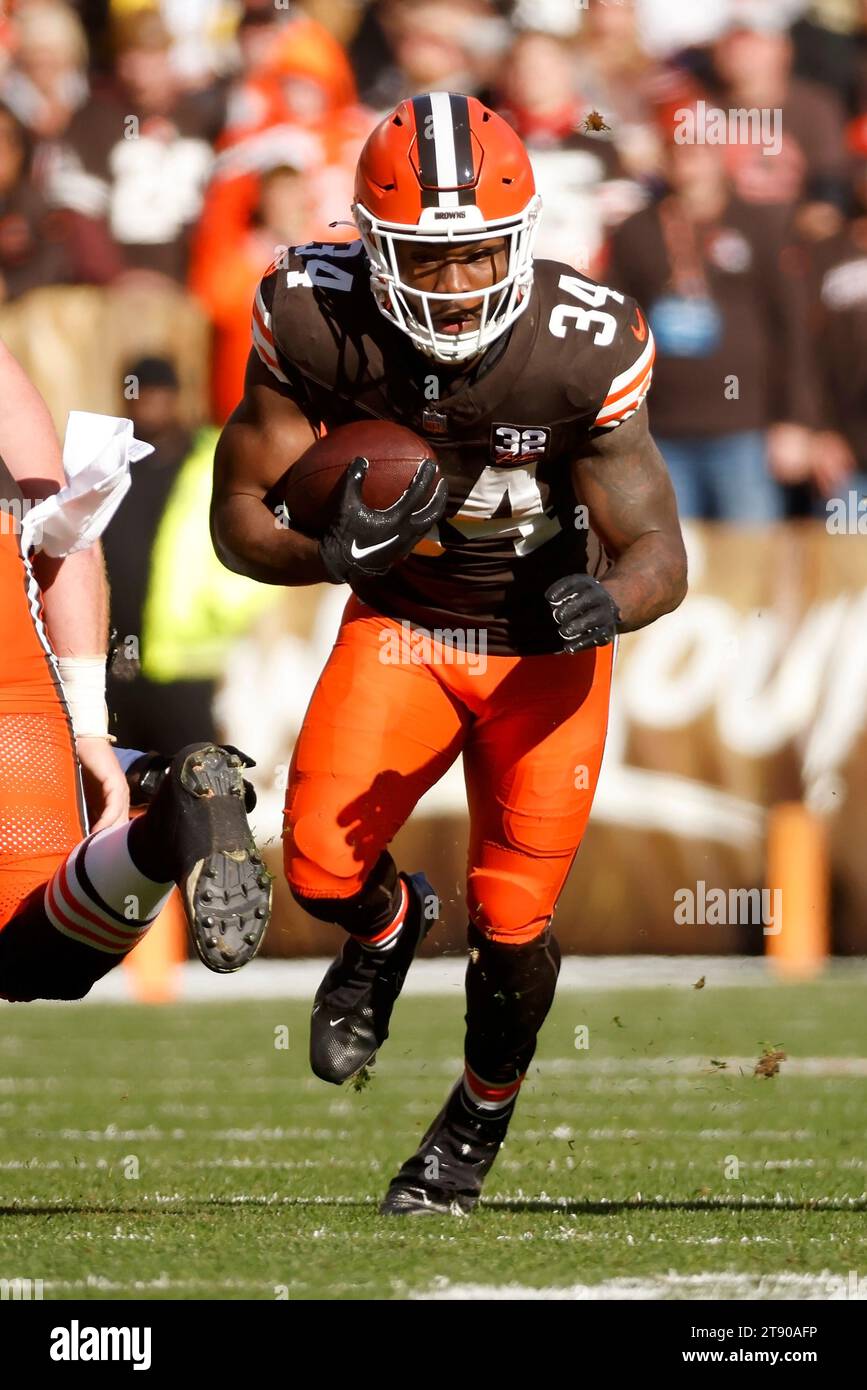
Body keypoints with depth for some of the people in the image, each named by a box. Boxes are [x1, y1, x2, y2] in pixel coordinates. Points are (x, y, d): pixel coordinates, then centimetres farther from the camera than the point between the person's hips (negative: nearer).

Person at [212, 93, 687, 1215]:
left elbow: (660, 554, -21)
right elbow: (239, 519, -12)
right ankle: (388, 924, 25)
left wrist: (606, 601, -44)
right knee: (321, 866, -16)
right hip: (399, 624, 1)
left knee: (512, 922, -3)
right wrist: (334, 551, -34)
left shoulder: (581, 346, -26)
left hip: (545, 646, -1)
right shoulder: (316, 323, -22)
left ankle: (482, 1115, 30)